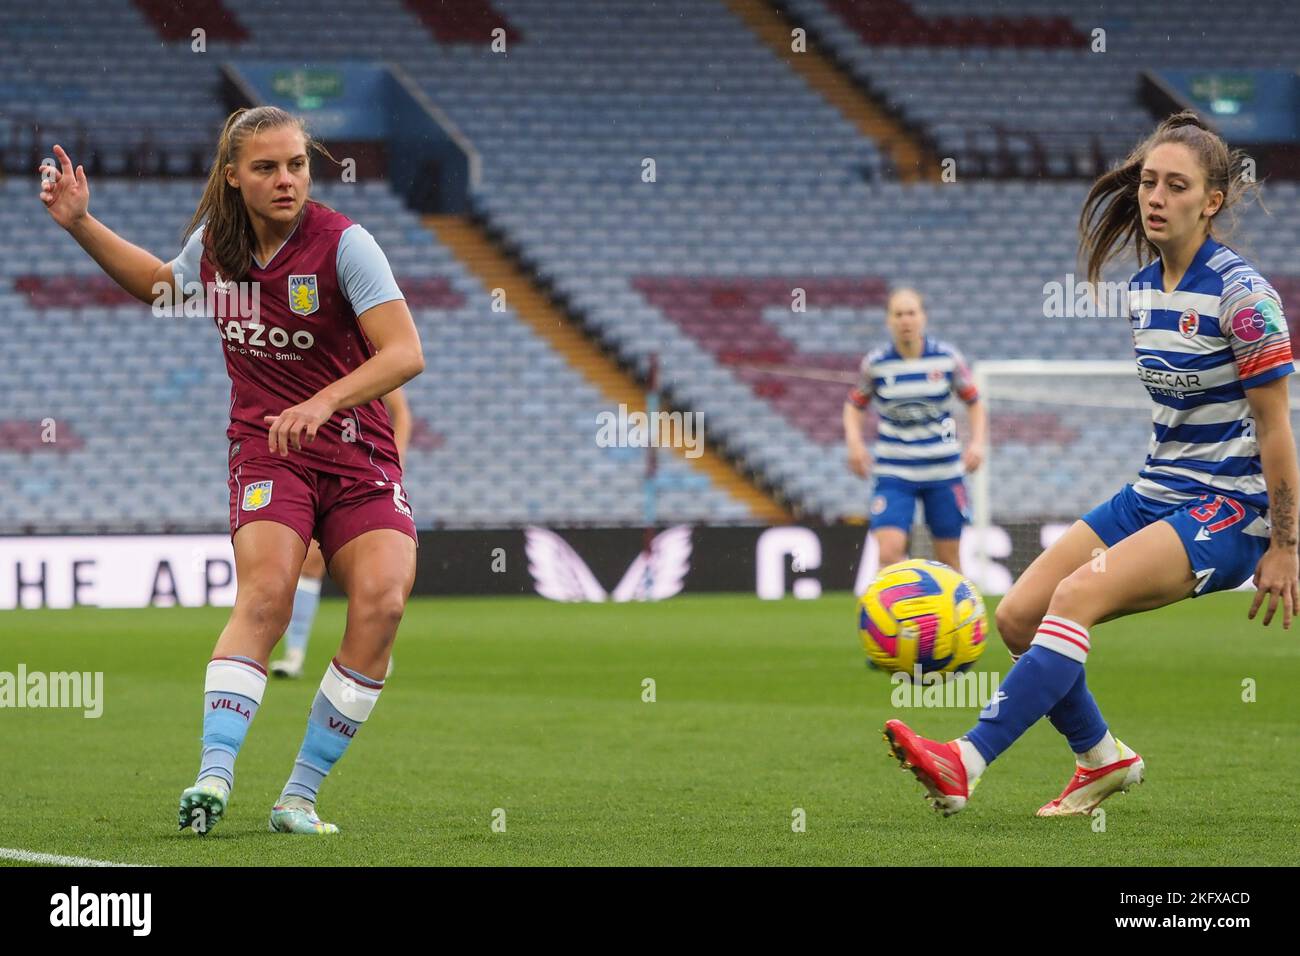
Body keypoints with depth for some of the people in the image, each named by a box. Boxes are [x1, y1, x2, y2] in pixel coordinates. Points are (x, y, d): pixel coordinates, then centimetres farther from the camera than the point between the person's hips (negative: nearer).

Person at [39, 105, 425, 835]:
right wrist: (81, 224, 18)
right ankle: (214, 775, -36)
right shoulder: (214, 245, 3)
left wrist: (323, 403, -34)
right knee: (266, 590, -26)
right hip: (266, 451, 1)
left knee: (382, 601, -21)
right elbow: (161, 286, 29)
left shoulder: (343, 243, -12)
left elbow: (406, 353, -20)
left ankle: (300, 795, -11)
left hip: (358, 455, -1)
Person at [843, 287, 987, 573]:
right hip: (894, 474, -1)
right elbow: (855, 406, 11)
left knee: (948, 560, 8)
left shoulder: (947, 358, -3)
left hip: (944, 472, 1)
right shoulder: (876, 363, -4)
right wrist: (855, 443, -6)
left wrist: (977, 443, -5)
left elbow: (974, 402, 10)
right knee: (889, 553, -19)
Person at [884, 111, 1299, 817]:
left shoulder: (1240, 294, -14)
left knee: (1077, 595, -27)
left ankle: (967, 764, -34)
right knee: (1019, 614, -3)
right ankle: (1103, 759, 17)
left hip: (1229, 509, -8)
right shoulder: (1142, 288, 9)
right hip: (1155, 494, 8)